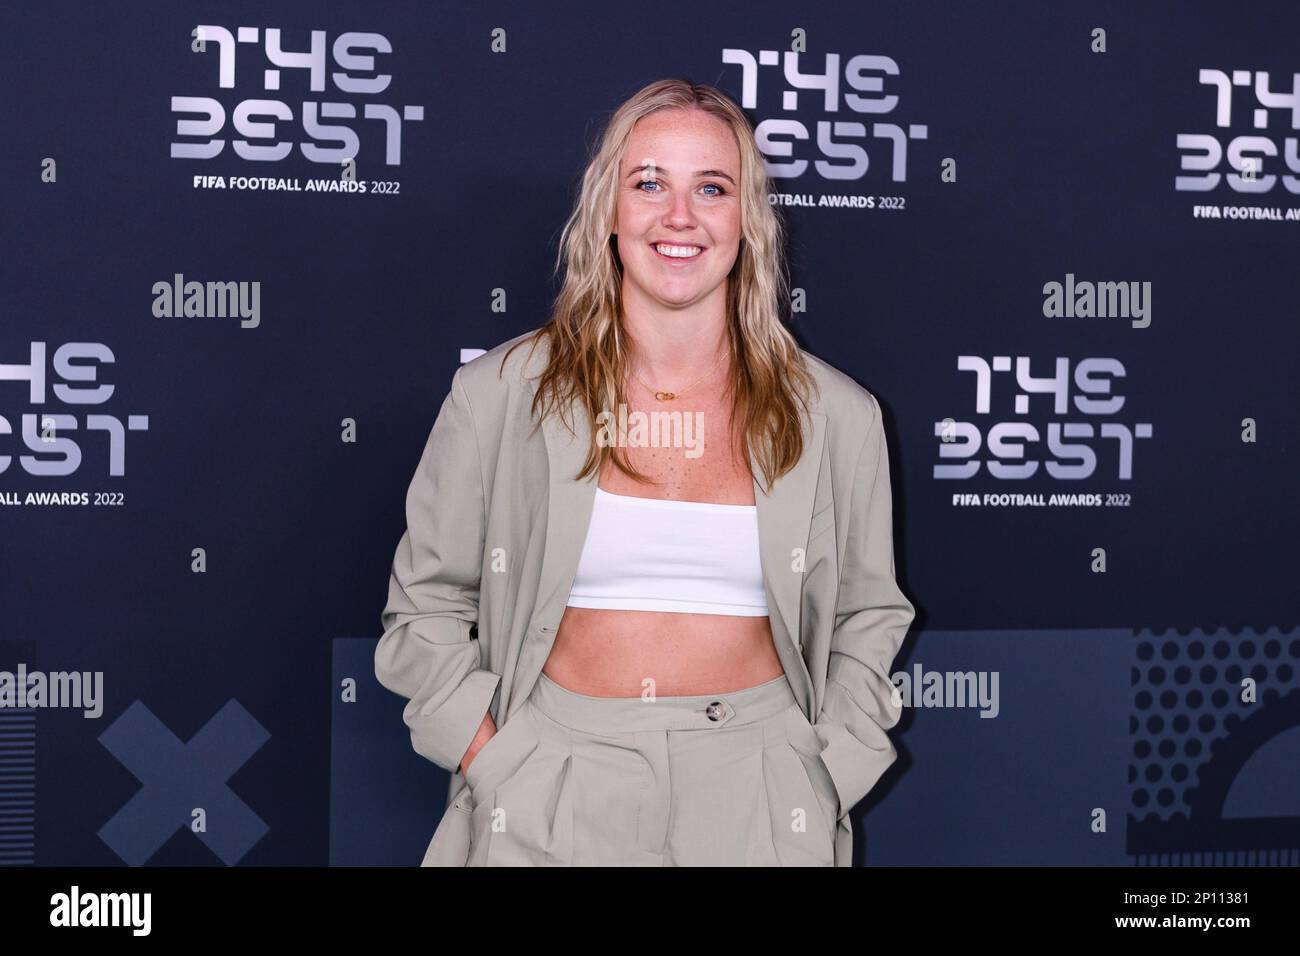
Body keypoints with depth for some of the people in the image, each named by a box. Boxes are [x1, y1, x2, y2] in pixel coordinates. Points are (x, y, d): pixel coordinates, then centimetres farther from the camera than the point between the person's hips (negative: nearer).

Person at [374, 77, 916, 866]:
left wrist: (821, 784, 1)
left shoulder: (837, 417, 1)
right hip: (547, 803, 0)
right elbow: (426, 609, 3)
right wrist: (500, 770, -6)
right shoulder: (500, 394, -2)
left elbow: (869, 618, 11)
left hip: (757, 805, 1)